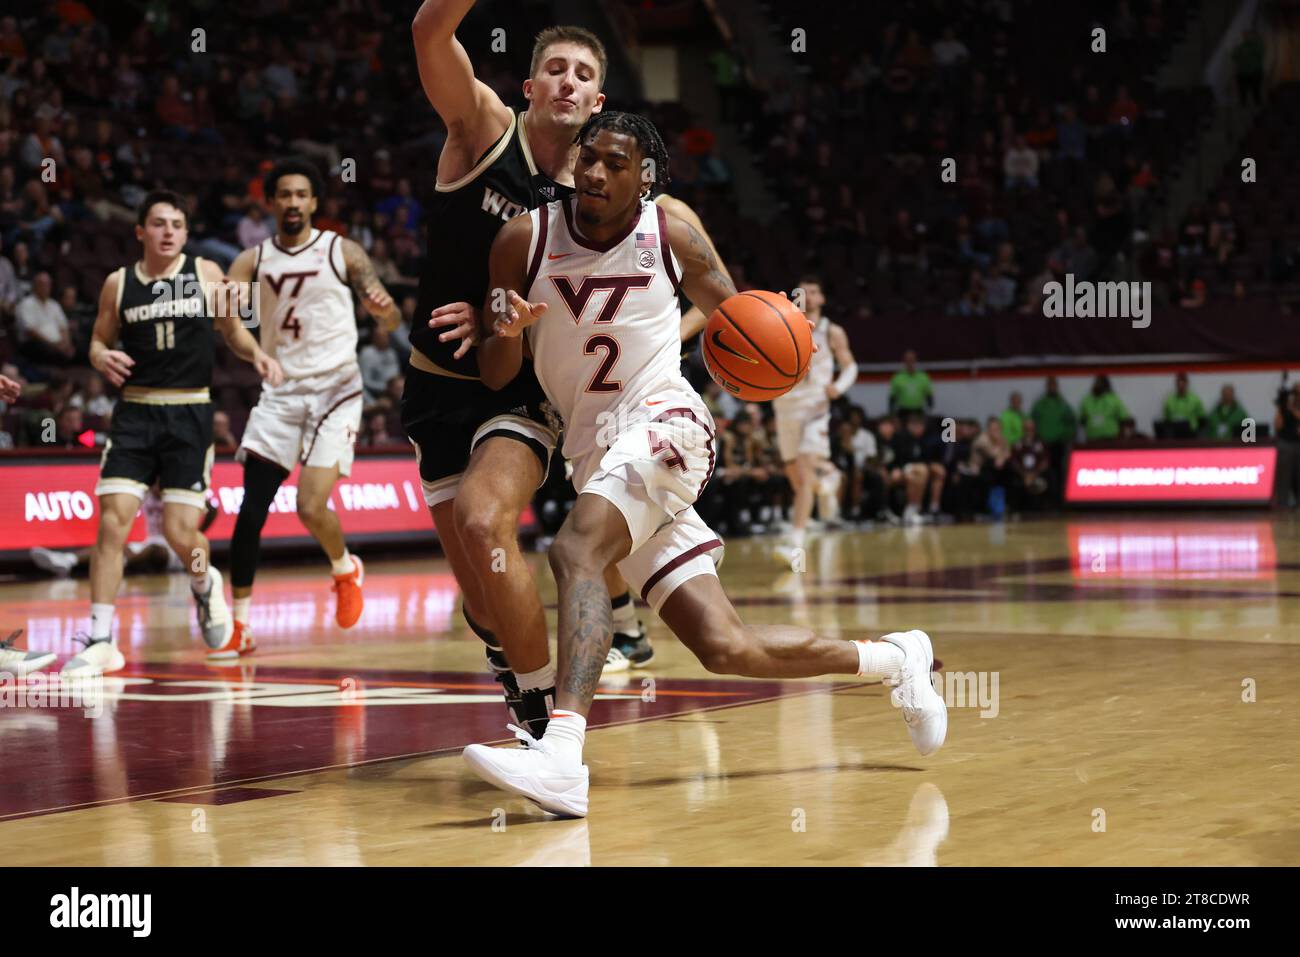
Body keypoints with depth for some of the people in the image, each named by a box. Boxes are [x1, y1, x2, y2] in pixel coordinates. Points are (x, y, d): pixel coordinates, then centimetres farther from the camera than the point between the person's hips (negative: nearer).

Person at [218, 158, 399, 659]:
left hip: (335, 388, -3)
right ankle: (238, 624, 5)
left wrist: (383, 307, -27)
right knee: (251, 509, -4)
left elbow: (390, 320, -4)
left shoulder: (342, 252, -1)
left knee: (311, 508, -15)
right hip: (281, 391, 3)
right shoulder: (254, 260, 7)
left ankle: (345, 570, 18)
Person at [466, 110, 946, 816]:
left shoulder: (673, 236, -2)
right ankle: (894, 658, 24)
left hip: (662, 421, -3)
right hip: (593, 452, 4)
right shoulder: (525, 240, 0)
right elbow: (494, 377, 4)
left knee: (575, 551, -33)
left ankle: (562, 755, -45)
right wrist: (506, 332, -19)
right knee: (725, 649, 2)